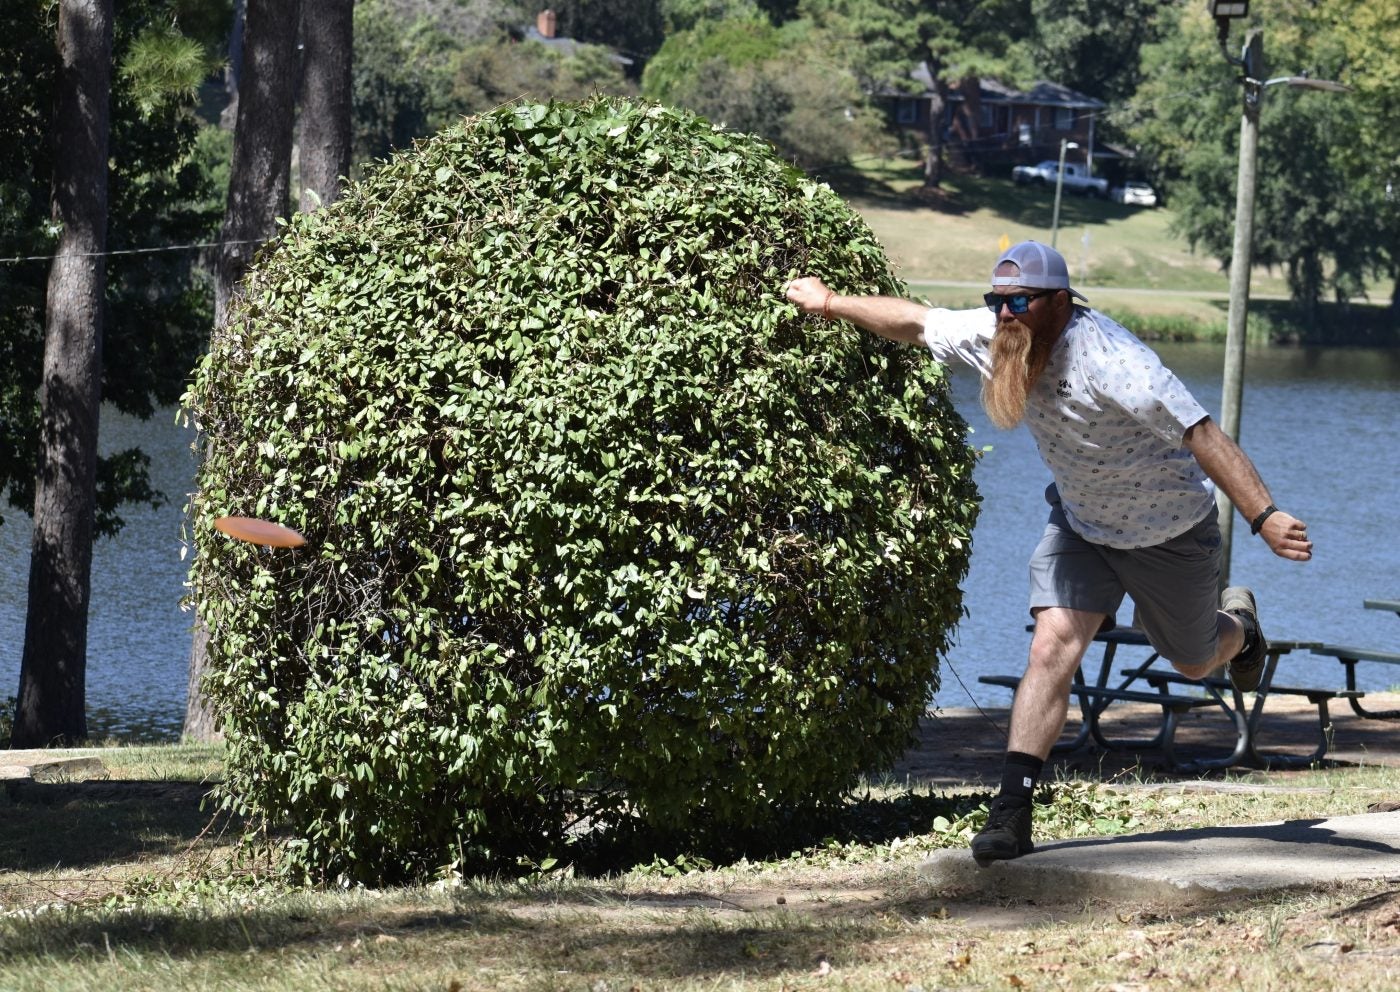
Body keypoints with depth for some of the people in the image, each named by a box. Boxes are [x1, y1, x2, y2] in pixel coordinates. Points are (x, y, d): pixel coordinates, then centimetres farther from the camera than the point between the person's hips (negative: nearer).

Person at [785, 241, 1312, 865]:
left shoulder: (1109, 360, -38)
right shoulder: (994, 339, -18)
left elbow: (1200, 434, -41)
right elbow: (917, 322, 0)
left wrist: (1263, 518, -50)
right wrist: (831, 304, 10)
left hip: (1169, 528, -4)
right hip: (1078, 520, 4)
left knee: (1193, 663, 17)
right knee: (1052, 648, -16)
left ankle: (1237, 625, 55)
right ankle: (1012, 815, -18)